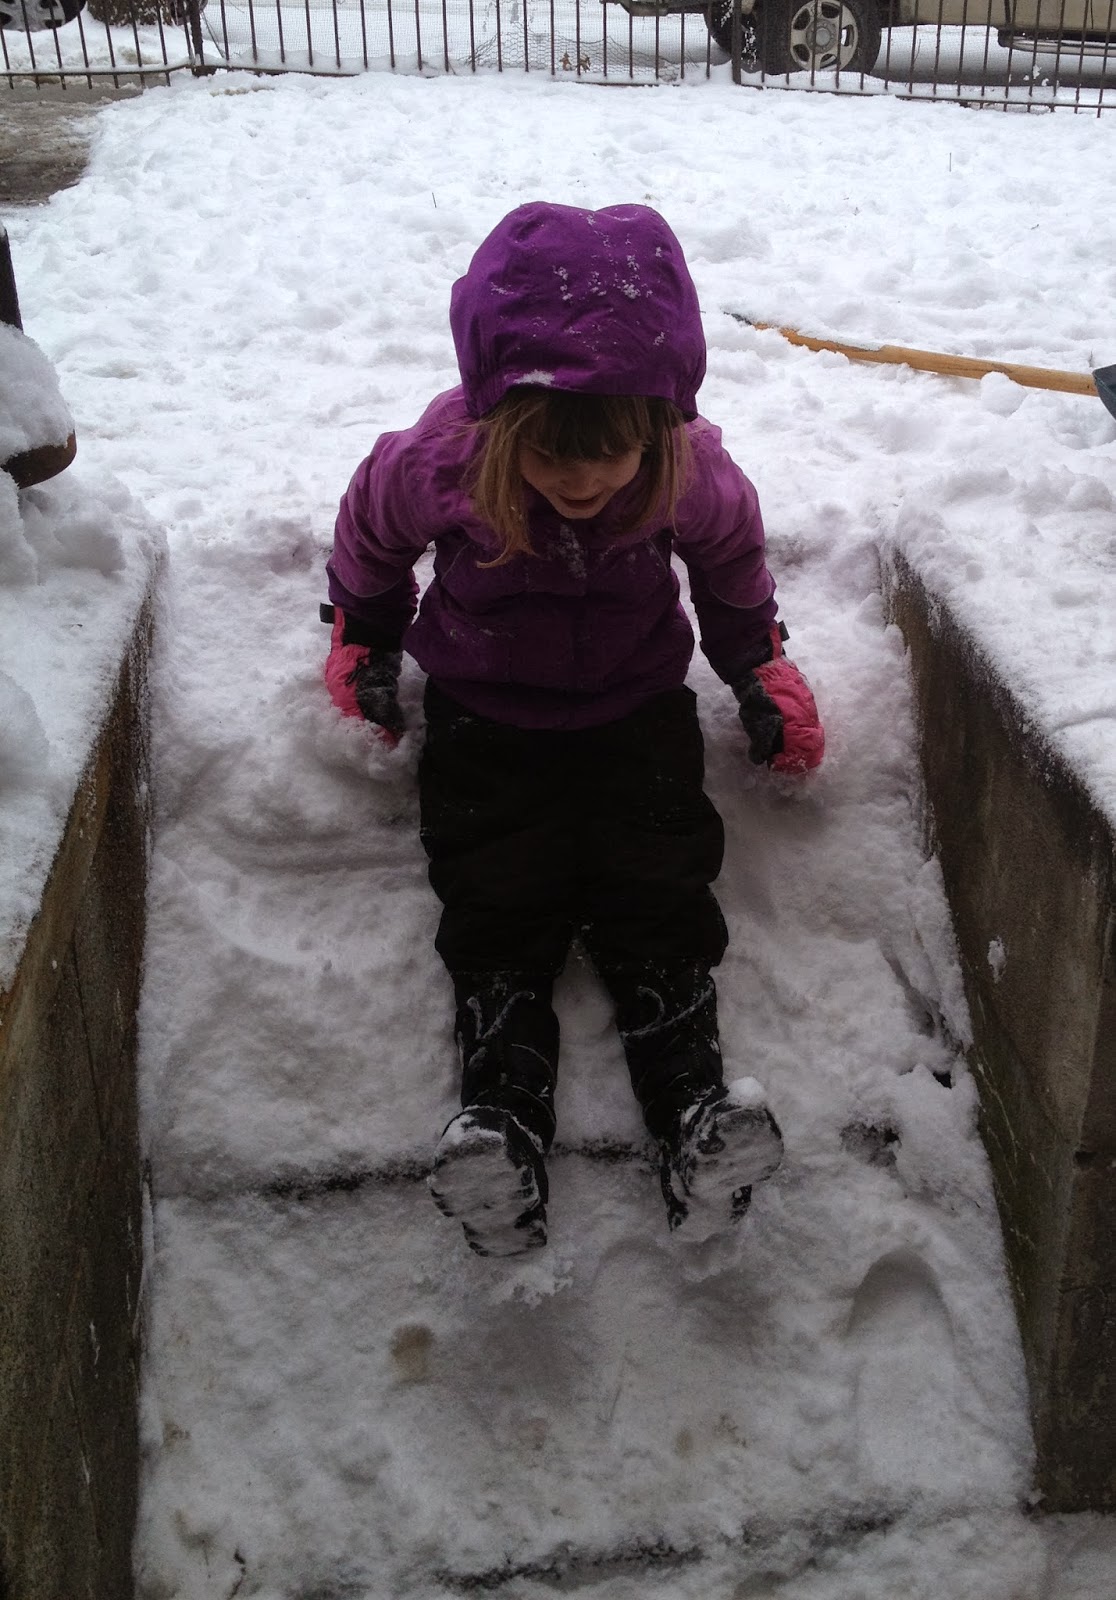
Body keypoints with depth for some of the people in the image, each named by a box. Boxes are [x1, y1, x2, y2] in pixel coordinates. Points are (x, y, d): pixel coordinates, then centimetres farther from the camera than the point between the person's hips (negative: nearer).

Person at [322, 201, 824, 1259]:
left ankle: (693, 1104, -7)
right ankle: (500, 1117, -13)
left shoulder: (691, 471, -20)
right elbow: (370, 535, 1)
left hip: (637, 705, 1)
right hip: (485, 711, 0)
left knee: (659, 885, -10)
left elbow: (732, 557, 4)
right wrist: (362, 643, 8)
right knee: (498, 896, -12)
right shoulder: (438, 461, -23)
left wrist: (759, 667, 8)